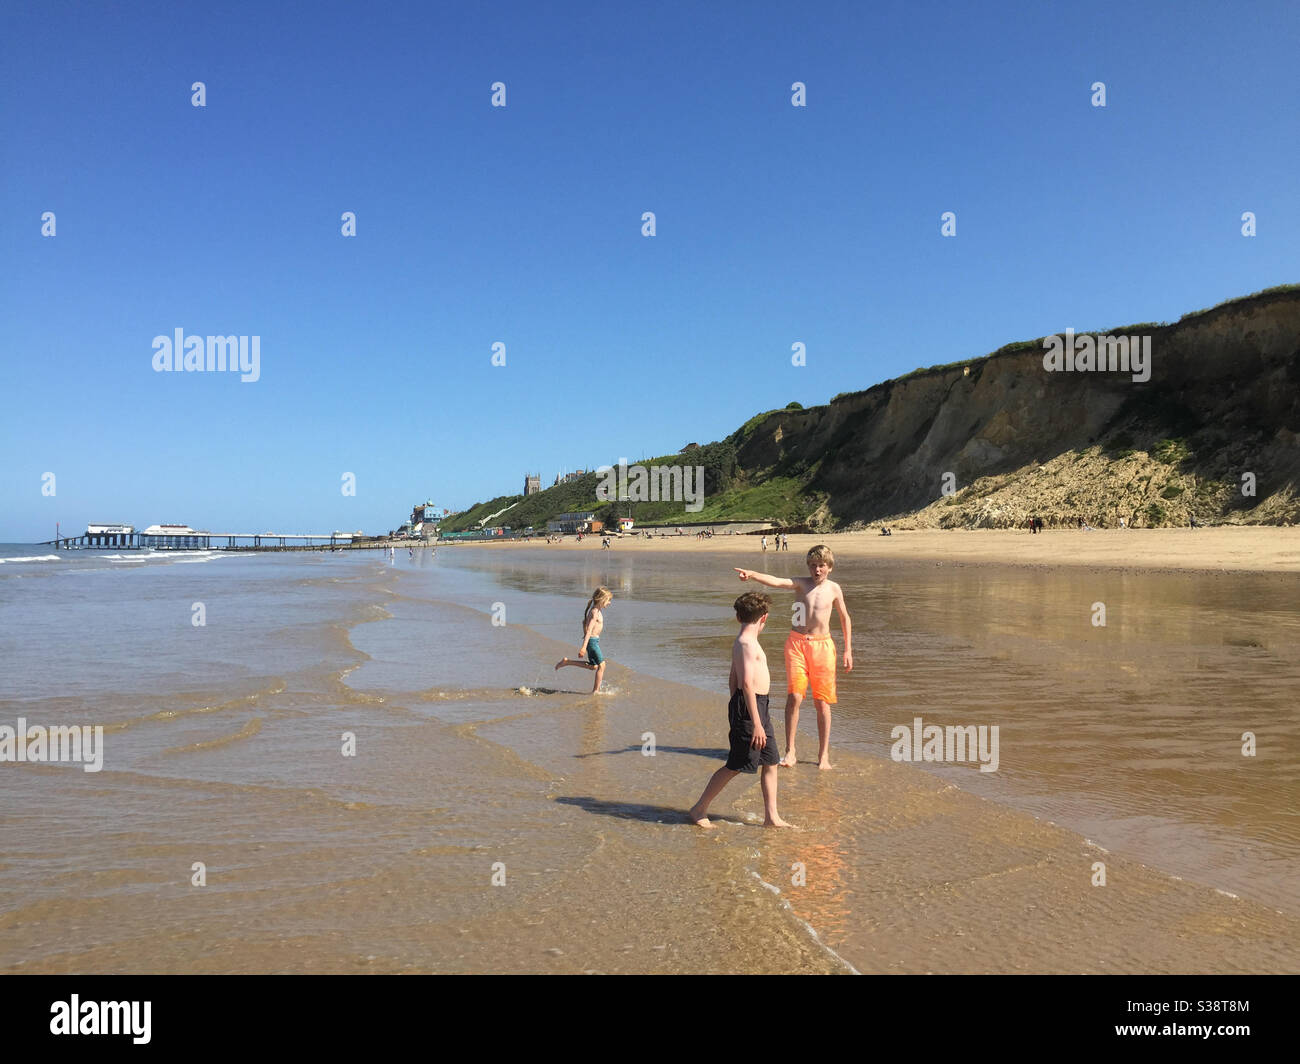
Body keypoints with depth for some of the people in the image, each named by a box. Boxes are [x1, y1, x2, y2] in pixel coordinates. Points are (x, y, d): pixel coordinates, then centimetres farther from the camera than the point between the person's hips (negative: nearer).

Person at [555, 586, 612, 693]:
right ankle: (596, 691, 1)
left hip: (594, 640, 10)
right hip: (592, 641, -10)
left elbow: (584, 622, 24)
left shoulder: (596, 610, 10)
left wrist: (586, 636, 29)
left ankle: (566, 661, 20)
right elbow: (589, 629, -26)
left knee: (593, 666, 18)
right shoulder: (595, 612, -20)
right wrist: (584, 646, -30)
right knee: (601, 665, -4)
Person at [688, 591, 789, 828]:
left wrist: (735, 716, 28)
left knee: (770, 762, 12)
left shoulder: (741, 643, 14)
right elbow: (747, 683, -24)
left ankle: (771, 816, 19)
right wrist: (756, 723, -25)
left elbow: (733, 681, 21)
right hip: (749, 708, -10)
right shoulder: (747, 643, -17)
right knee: (735, 766, -1)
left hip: (759, 708, 10)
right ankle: (699, 809, 10)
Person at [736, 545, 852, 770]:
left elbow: (845, 618, 16)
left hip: (822, 645, 1)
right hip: (796, 643, -1)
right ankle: (790, 751, -1)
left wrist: (848, 650, 13)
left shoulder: (833, 589, 4)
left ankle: (824, 755, 14)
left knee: (822, 702, 4)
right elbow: (776, 581, -18)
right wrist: (753, 574, -37)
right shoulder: (801, 583, 1)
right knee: (794, 696, -11)